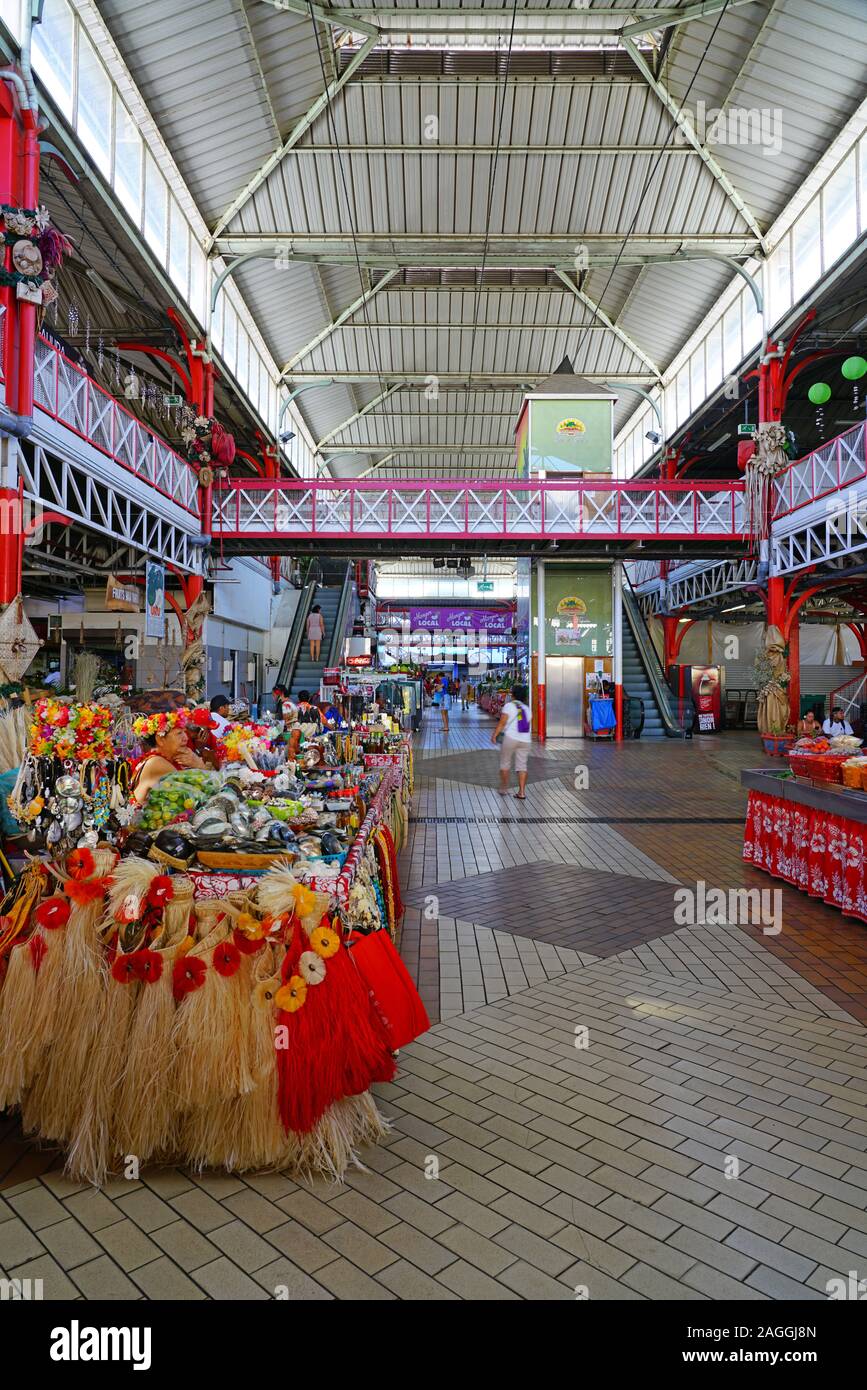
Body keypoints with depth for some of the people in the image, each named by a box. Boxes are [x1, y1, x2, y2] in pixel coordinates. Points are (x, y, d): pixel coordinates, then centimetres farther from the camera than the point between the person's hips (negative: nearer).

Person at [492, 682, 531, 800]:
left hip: (511, 738, -4)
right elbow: (527, 724, 14)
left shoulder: (509, 705, -3)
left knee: (505, 763, 12)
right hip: (525, 740, 4)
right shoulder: (527, 708, 14)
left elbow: (502, 722, -10)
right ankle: (522, 792, 1)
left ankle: (504, 789, 17)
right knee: (522, 765, 7)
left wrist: (494, 735, -7)